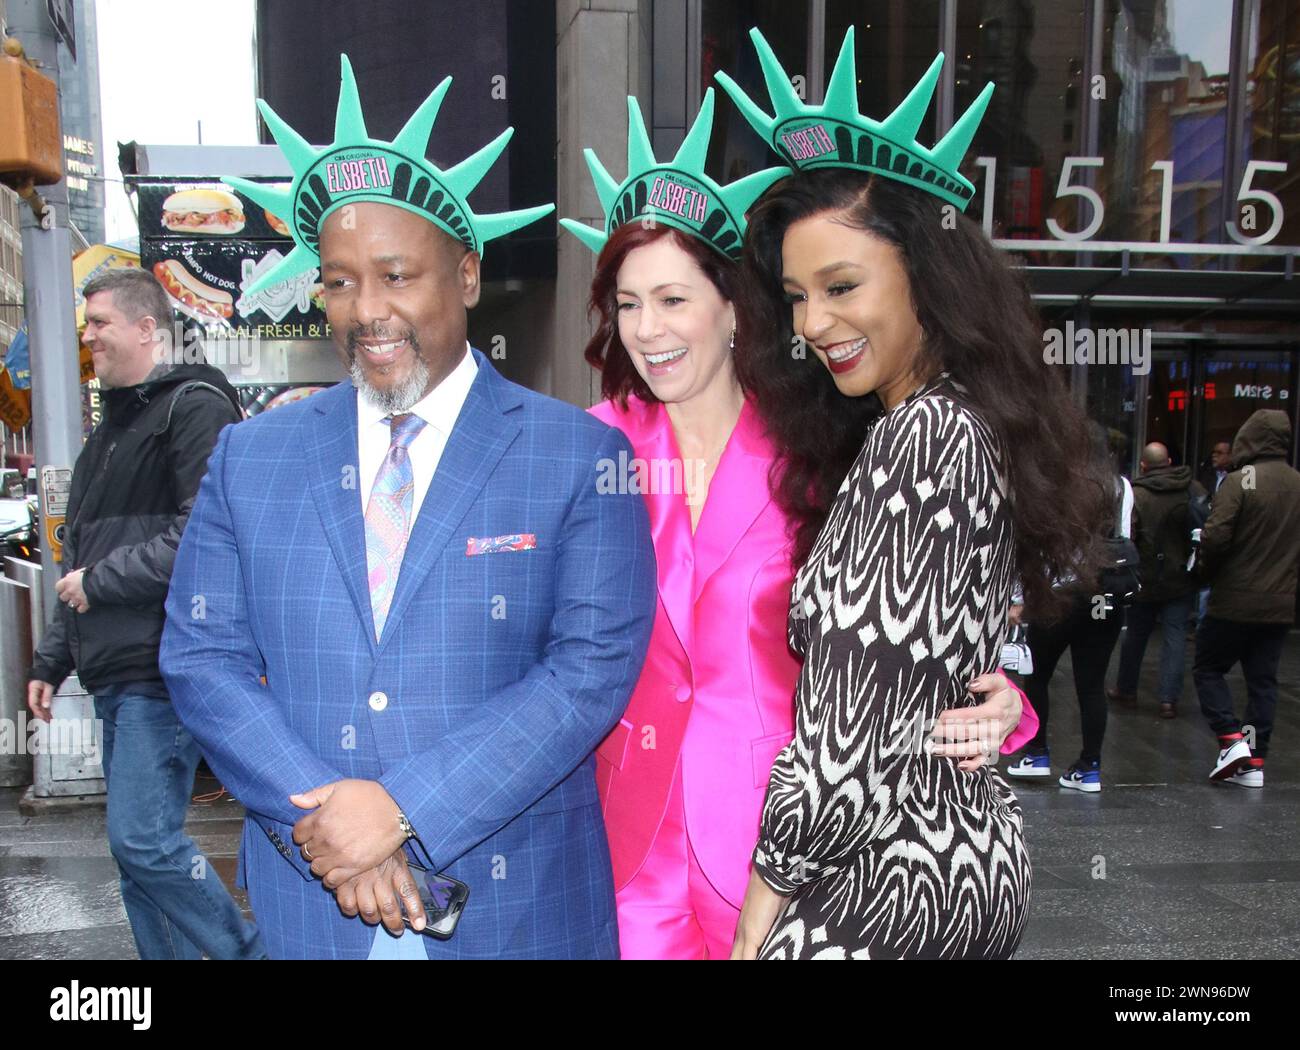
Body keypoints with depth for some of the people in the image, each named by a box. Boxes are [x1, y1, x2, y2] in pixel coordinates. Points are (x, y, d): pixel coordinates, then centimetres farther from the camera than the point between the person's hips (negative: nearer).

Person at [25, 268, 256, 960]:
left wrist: (99, 581, -13)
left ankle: (253, 954, 5)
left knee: (144, 840, -11)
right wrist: (53, 658, 23)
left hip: (164, 667, -9)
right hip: (115, 671, 10)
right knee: (137, 847, 13)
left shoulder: (196, 405, -8)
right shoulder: (112, 427, 22)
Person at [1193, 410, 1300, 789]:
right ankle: (1255, 761, 13)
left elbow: (1216, 536, -19)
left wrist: (1208, 571, -1)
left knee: (1207, 667, 9)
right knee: (1263, 680, 11)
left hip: (1235, 601, -5)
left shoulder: (1240, 480, -13)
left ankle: (1231, 739, -5)